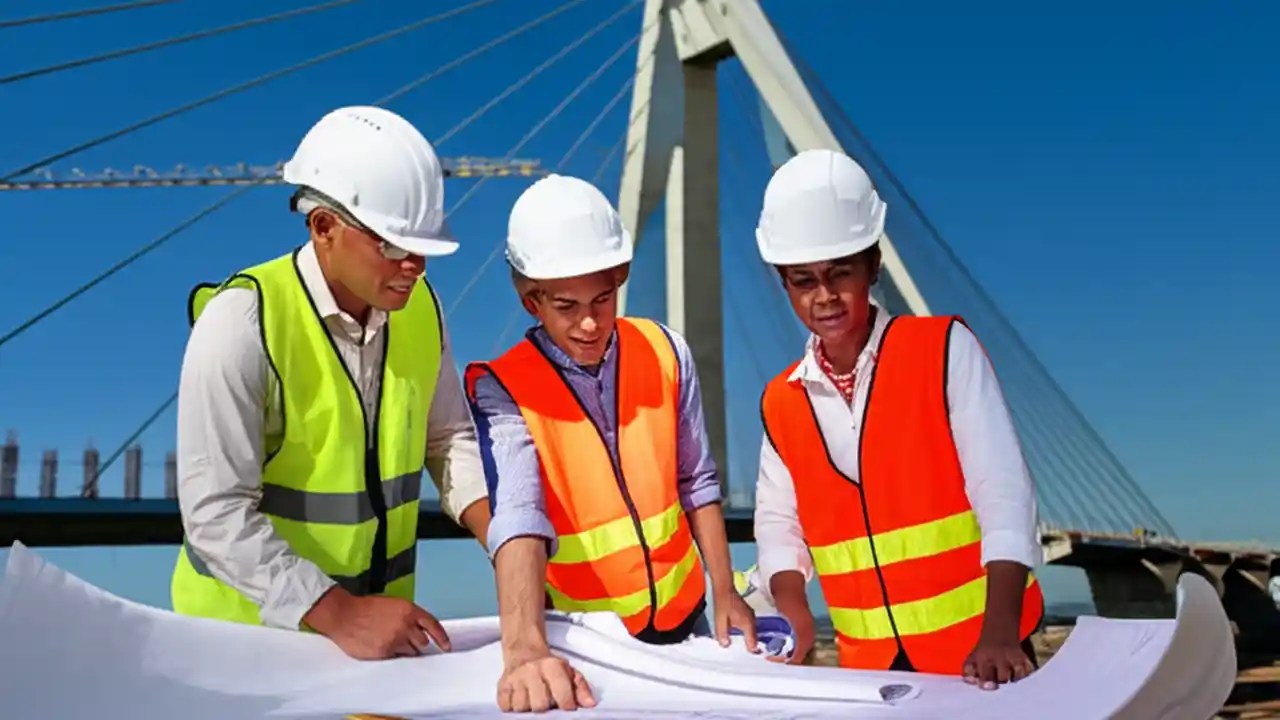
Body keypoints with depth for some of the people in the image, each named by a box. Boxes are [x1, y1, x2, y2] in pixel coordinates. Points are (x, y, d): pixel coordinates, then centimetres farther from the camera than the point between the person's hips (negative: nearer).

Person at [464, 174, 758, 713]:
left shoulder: (665, 353, -6)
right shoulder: (505, 390, -17)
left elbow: (696, 482, 3)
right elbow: (518, 519, -32)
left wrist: (724, 591, 3)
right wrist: (525, 651, -44)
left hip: (684, 619, 4)